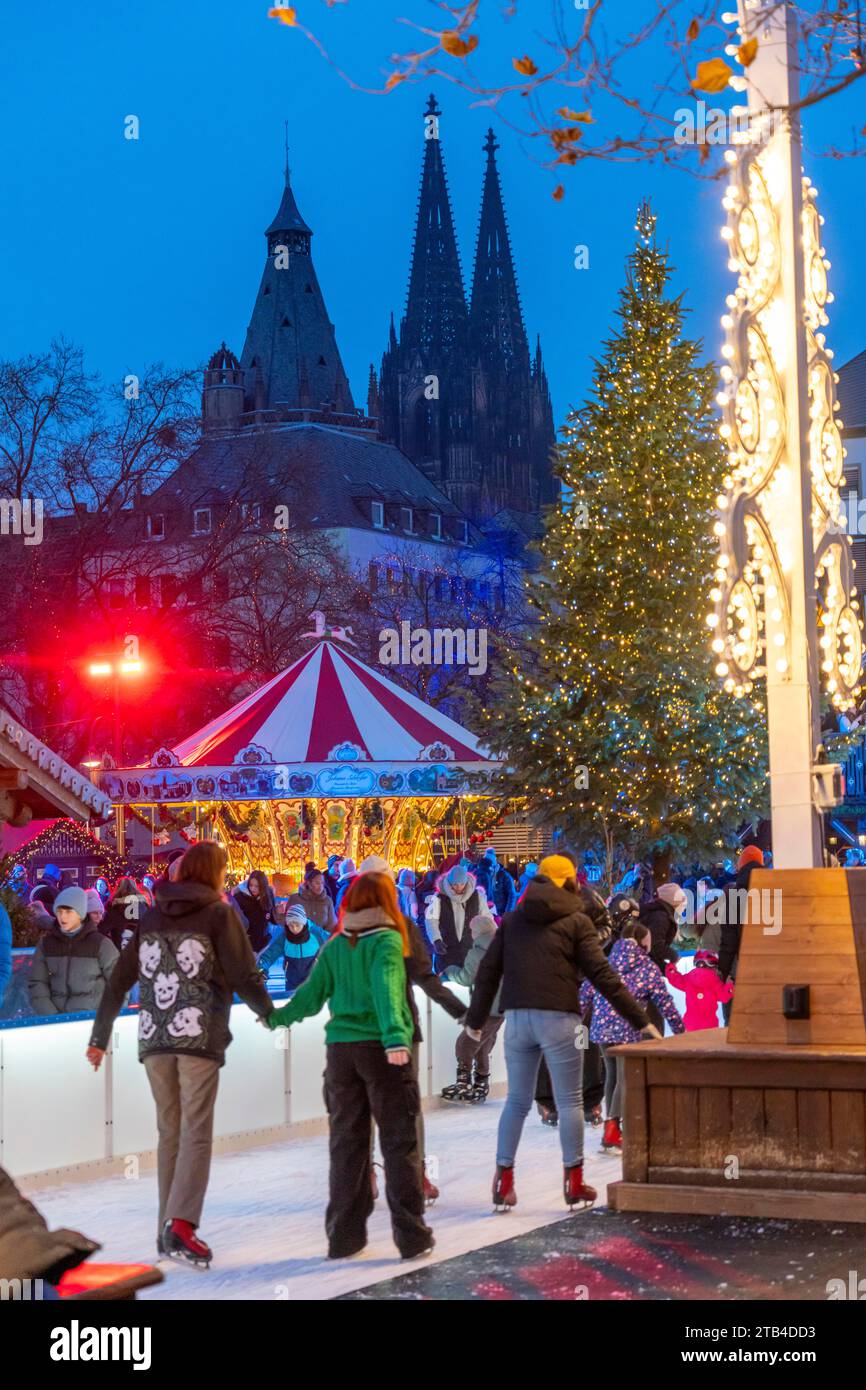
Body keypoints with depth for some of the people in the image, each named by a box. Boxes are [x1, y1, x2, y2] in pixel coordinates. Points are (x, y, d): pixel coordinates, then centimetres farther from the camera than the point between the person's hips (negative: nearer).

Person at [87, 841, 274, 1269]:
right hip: (200, 1036, -5)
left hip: (154, 1038, 5)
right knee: (196, 1132, -7)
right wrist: (269, 1013, 14)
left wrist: (100, 1036, 22)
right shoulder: (219, 913, 1)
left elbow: (118, 982, 15)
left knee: (170, 1133, 12)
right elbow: (244, 976, -4)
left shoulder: (151, 917, 15)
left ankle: (168, 1230, 13)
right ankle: (180, 1223, -21)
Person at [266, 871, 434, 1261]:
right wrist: (395, 1035, -34)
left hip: (340, 1049, 4)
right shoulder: (387, 941, -6)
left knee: (346, 1143, 10)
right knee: (399, 1142, 2)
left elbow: (312, 993, 9)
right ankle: (411, 1235, 3)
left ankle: (344, 1235, 13)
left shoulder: (335, 946, 8)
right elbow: (386, 989, -21)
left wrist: (278, 1017, 27)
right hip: (381, 1048, -4)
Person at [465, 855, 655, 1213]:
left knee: (517, 1101, 12)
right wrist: (640, 1020, 0)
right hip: (558, 1019, -4)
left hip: (517, 1018, 4)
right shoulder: (576, 921, 1)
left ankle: (504, 1182, 9)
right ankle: (574, 1185, 6)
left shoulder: (513, 919, 14)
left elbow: (488, 972, 15)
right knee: (569, 1101, 4)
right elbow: (602, 975, -4)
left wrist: (476, 1018, 26)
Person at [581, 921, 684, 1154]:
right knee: (625, 1077, -2)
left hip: (601, 1028, 5)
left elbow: (585, 994, 10)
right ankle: (612, 1127, -16)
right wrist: (680, 1029, 13)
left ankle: (612, 1127, 26)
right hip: (627, 1031, -5)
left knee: (612, 1074, 19)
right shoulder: (648, 969, 2)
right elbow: (664, 1003, 4)